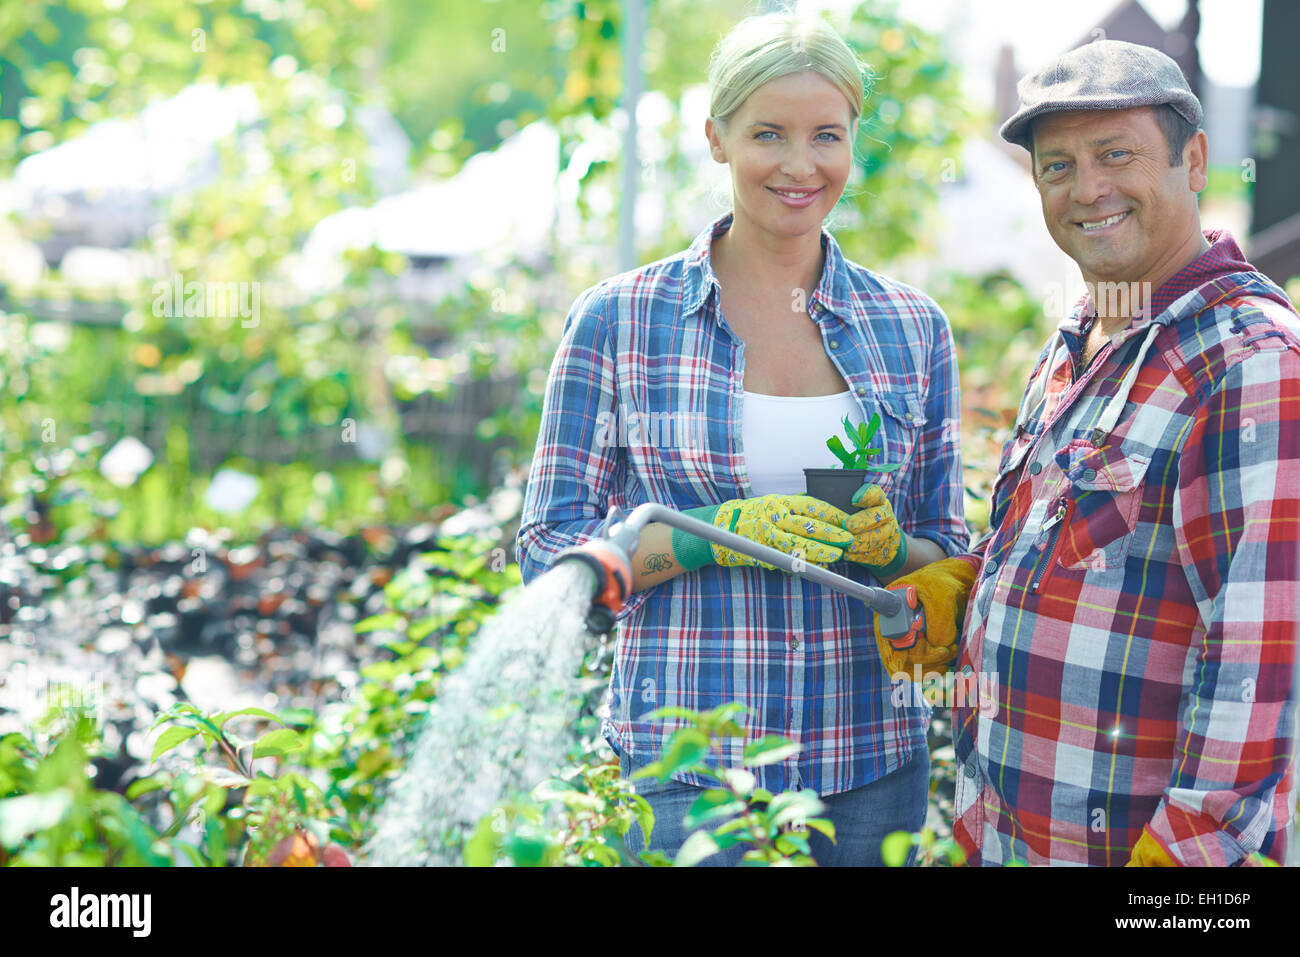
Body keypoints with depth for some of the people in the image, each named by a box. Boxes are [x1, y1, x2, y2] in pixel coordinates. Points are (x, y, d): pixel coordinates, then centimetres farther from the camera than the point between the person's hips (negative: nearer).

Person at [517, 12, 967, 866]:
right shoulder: (618, 321, -2)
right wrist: (722, 535, -17)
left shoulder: (913, 328, 6)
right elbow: (550, 554, -3)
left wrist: (885, 546, -12)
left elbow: (950, 563, 11)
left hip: (871, 763, 3)